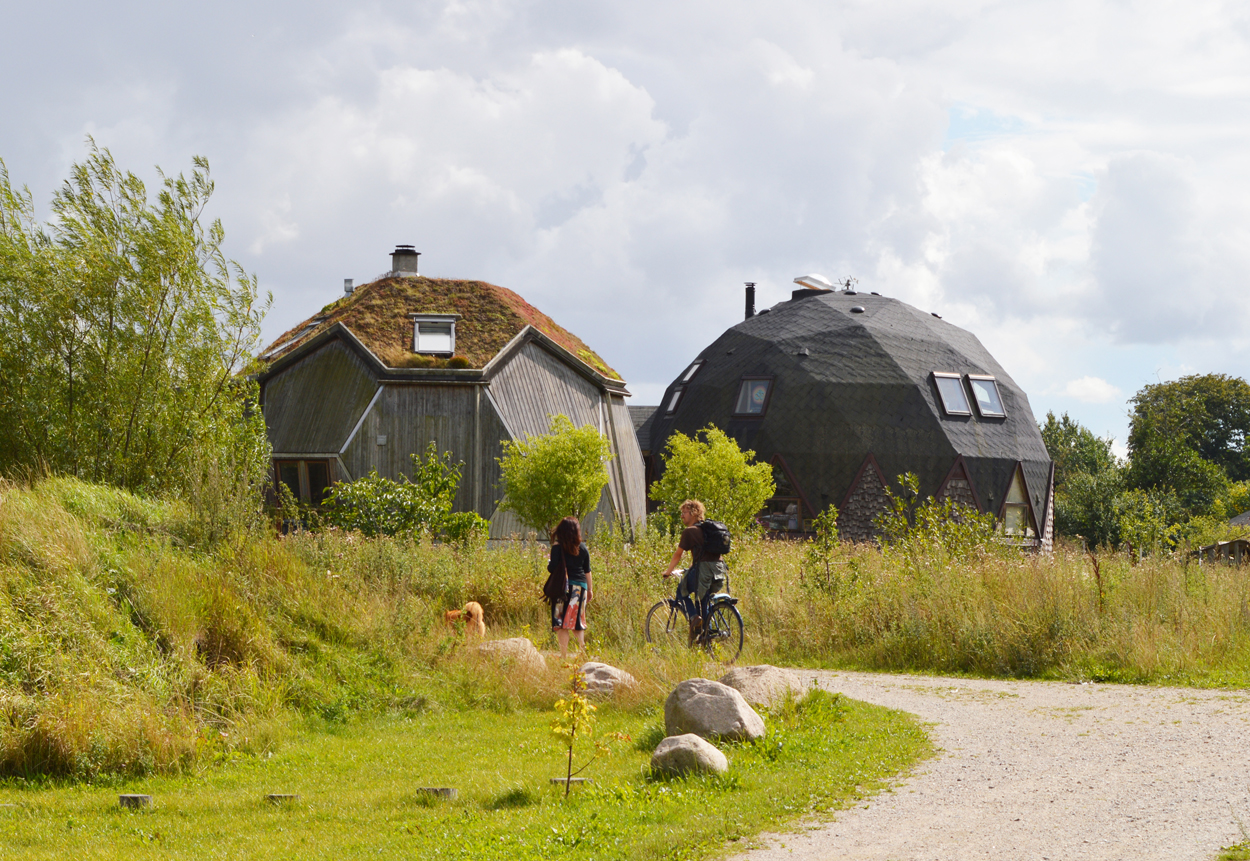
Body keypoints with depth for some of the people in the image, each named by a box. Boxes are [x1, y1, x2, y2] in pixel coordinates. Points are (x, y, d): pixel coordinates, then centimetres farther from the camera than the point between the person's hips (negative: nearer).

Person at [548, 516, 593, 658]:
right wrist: (590, 589, 20)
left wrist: (548, 566, 11)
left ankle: (564, 655, -10)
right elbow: (587, 571, 11)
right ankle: (582, 651, 12)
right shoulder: (583, 548, 8)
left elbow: (552, 568, -12)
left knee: (562, 624, -4)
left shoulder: (558, 548, -6)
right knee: (578, 621, 16)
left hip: (564, 586, -5)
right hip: (580, 586, 5)